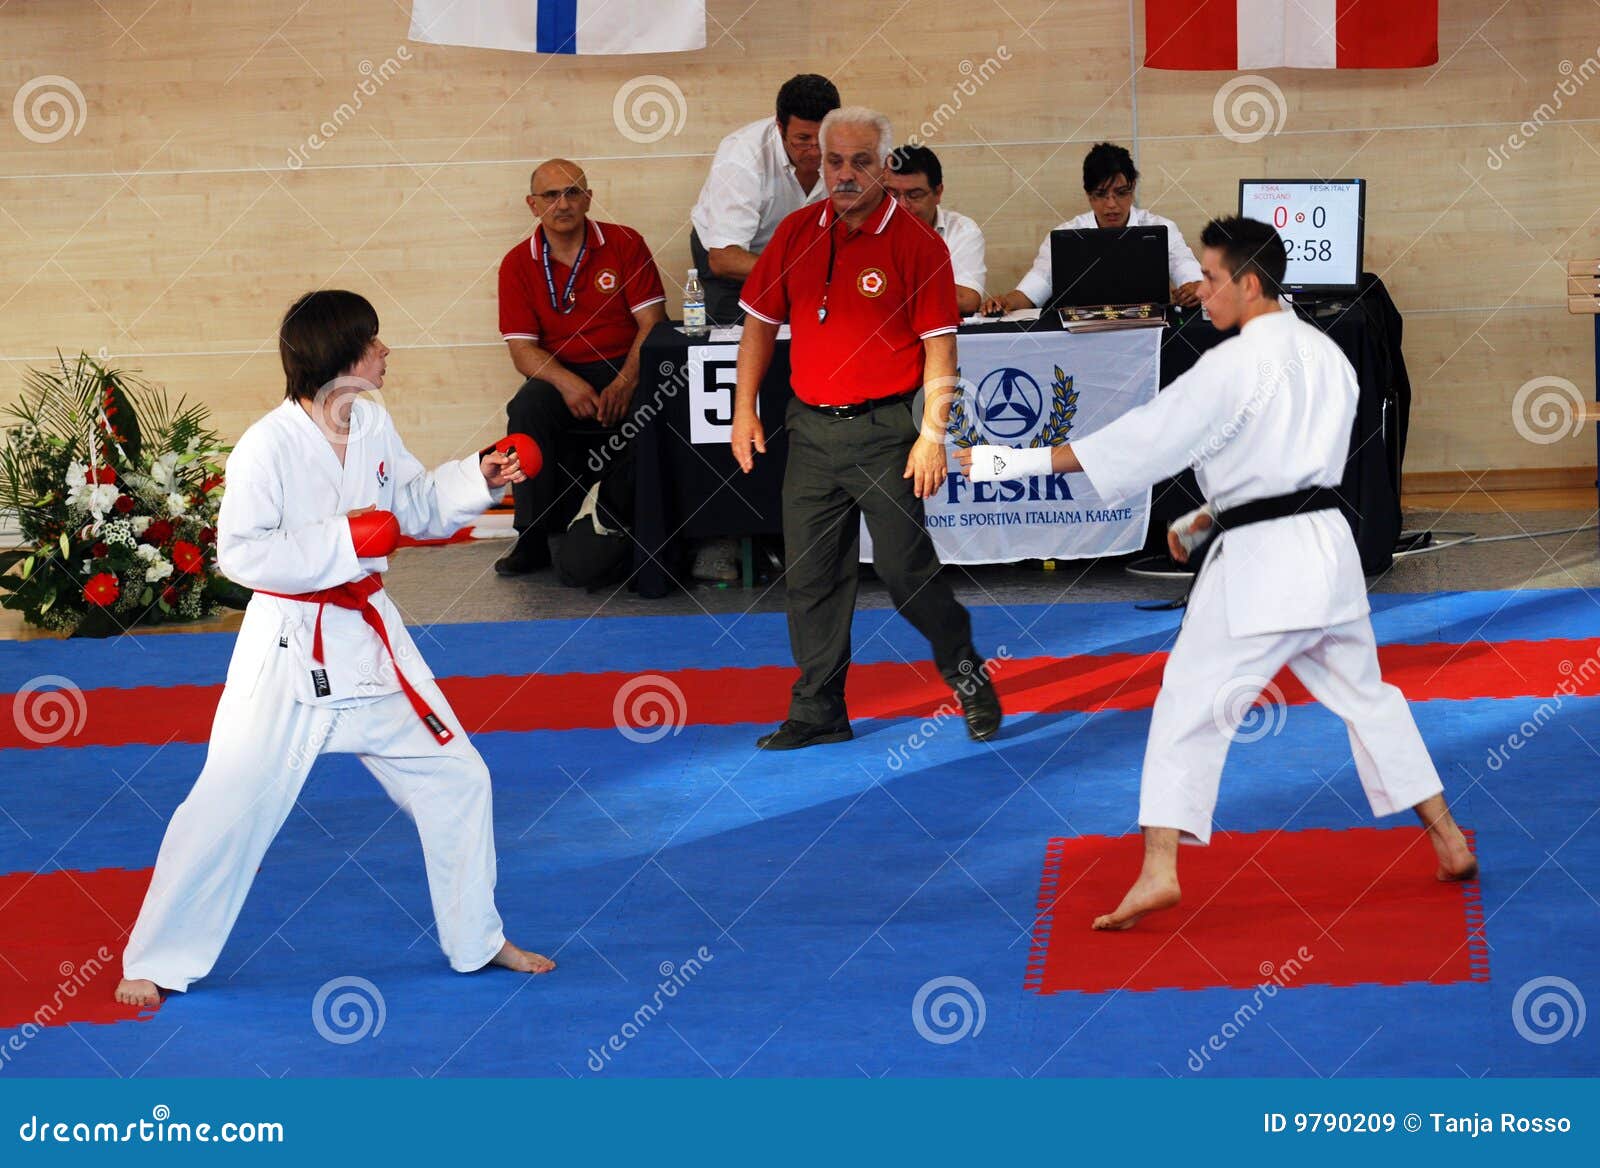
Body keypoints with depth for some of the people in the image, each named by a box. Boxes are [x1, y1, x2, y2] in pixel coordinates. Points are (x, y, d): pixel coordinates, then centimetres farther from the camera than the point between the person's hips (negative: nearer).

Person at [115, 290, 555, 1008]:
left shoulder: (373, 426, 2)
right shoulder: (269, 445, -18)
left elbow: (415, 507, 17)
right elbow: (240, 552, -20)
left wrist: (479, 478, 1)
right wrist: (343, 542, -22)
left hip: (368, 637, 7)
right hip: (290, 647, -7)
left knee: (454, 779, 12)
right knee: (230, 805, -5)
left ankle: (478, 940, 30)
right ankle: (156, 962, 11)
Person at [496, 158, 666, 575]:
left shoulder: (625, 244, 2)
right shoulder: (519, 264, 4)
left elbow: (651, 324, -3)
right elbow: (523, 349, -1)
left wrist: (625, 384, -20)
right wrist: (567, 383, -22)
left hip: (625, 367, -1)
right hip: (560, 373, 1)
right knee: (526, 410, -31)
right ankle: (534, 537, -21)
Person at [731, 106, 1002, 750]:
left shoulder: (916, 242, -7)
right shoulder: (796, 233, 7)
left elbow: (939, 346, -8)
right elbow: (760, 322, 15)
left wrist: (932, 435, -14)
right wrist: (745, 409, 9)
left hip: (882, 431, -5)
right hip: (809, 427, 5)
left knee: (906, 569, -3)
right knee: (809, 576, 6)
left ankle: (968, 676, 19)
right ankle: (817, 710, 15)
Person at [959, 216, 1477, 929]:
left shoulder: (1235, 365, -14)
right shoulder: (1327, 356, 10)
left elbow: (1148, 435, -16)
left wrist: (1020, 462, -14)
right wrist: (1210, 516, 21)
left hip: (1260, 562, -8)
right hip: (1329, 544, 8)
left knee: (1191, 703, -4)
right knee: (1363, 693, 20)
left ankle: (1159, 870, -11)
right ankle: (1449, 842, 24)